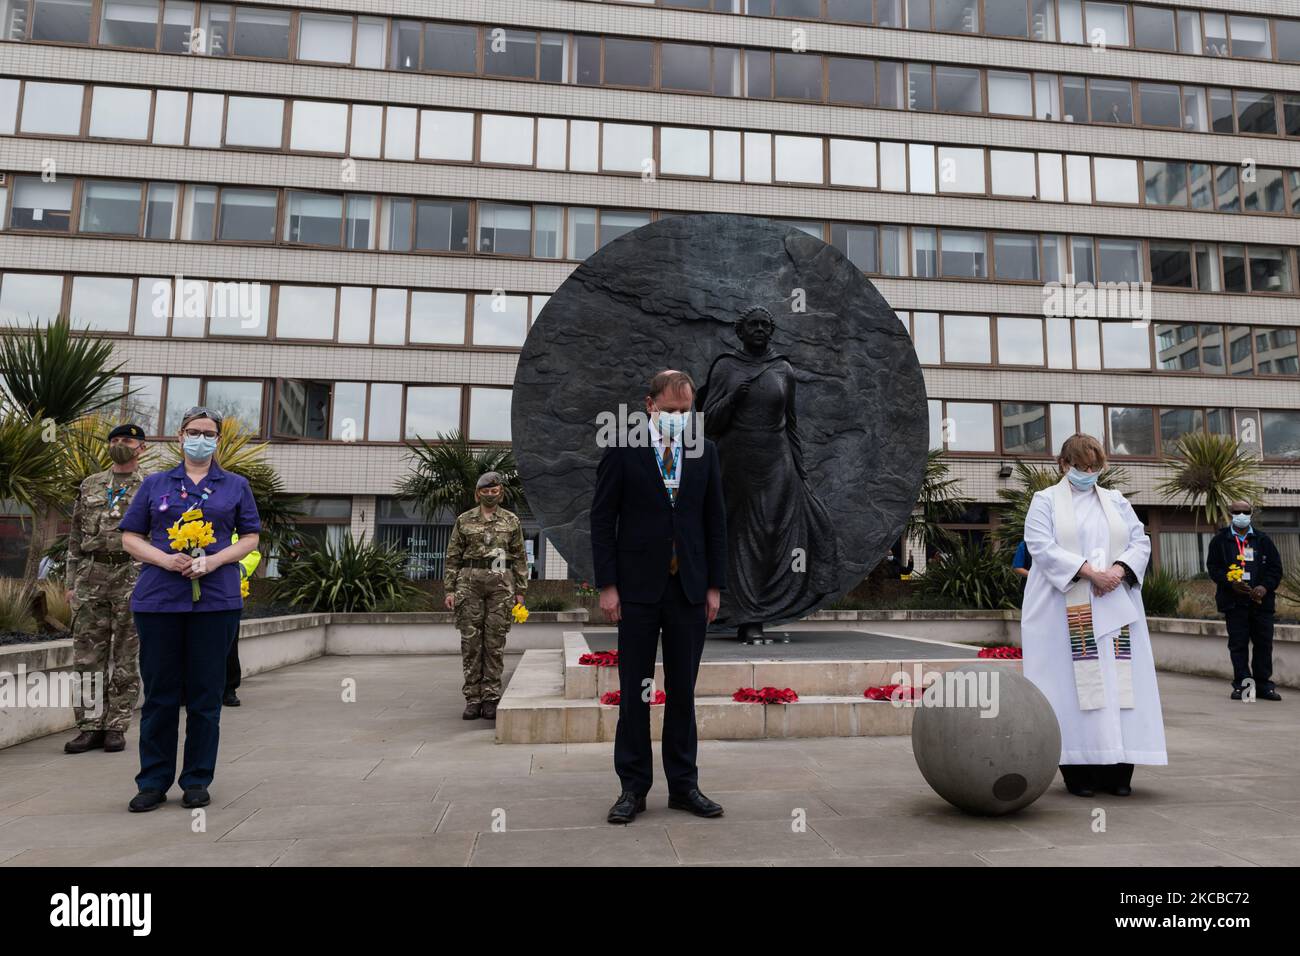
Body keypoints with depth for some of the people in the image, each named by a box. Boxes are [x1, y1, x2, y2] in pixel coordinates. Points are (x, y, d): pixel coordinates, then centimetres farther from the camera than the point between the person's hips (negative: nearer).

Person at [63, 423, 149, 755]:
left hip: (132, 577, -4)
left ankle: (116, 727, 9)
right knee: (88, 654, 4)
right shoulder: (90, 486, 15)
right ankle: (90, 727, 12)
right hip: (90, 578, 4)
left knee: (125, 657, 2)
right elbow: (76, 537, 15)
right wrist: (71, 582, 8)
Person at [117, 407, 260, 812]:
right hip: (159, 600, 1)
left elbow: (250, 538, 8)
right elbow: (130, 537, 9)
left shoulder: (236, 486, 11)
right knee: (159, 692, 4)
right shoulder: (154, 484, 13)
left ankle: (197, 781, 14)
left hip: (215, 600, 0)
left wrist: (213, 561, -10)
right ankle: (153, 782, 15)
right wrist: (165, 560, -10)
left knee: (205, 694, 4)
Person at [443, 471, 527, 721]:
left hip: (501, 583, 0)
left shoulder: (512, 521, 10)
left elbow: (519, 558, 9)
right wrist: (449, 589, 1)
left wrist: (520, 591, 4)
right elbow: (452, 557, 8)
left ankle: (491, 698, 7)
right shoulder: (464, 520, 9)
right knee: (470, 641, 0)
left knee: (495, 642, 0)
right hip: (470, 581, 0)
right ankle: (472, 698, 7)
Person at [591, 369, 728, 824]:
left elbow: (715, 520, 9)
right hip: (638, 587, -2)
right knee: (635, 692, 5)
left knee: (683, 691, 10)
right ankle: (633, 787, 16)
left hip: (690, 588, 3)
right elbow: (602, 519, -2)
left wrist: (715, 585, 4)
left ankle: (683, 786, 21)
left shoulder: (706, 451, 7)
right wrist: (607, 585, -8)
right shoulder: (622, 450, -2)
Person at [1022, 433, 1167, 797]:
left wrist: (1119, 569, -10)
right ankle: (1078, 769, -1)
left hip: (1116, 609, 4)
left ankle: (1118, 769, 5)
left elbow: (1141, 541, 10)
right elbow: (1041, 547, -7)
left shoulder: (1116, 501, 18)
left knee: (1119, 681, 0)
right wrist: (1088, 571, -17)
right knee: (1073, 683, -5)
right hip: (1067, 611, -4)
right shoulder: (1045, 501, 5)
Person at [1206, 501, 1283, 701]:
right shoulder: (1220, 540, 7)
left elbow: (1276, 567, 7)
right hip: (1234, 600, -2)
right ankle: (1241, 685, 6)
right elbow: (1213, 567, 2)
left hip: (1261, 600, 2)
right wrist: (1231, 583, -14)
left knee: (1264, 643, 3)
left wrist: (1265, 587, -9)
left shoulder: (1263, 540, 11)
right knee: (1238, 644, 1)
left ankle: (1263, 685, 13)